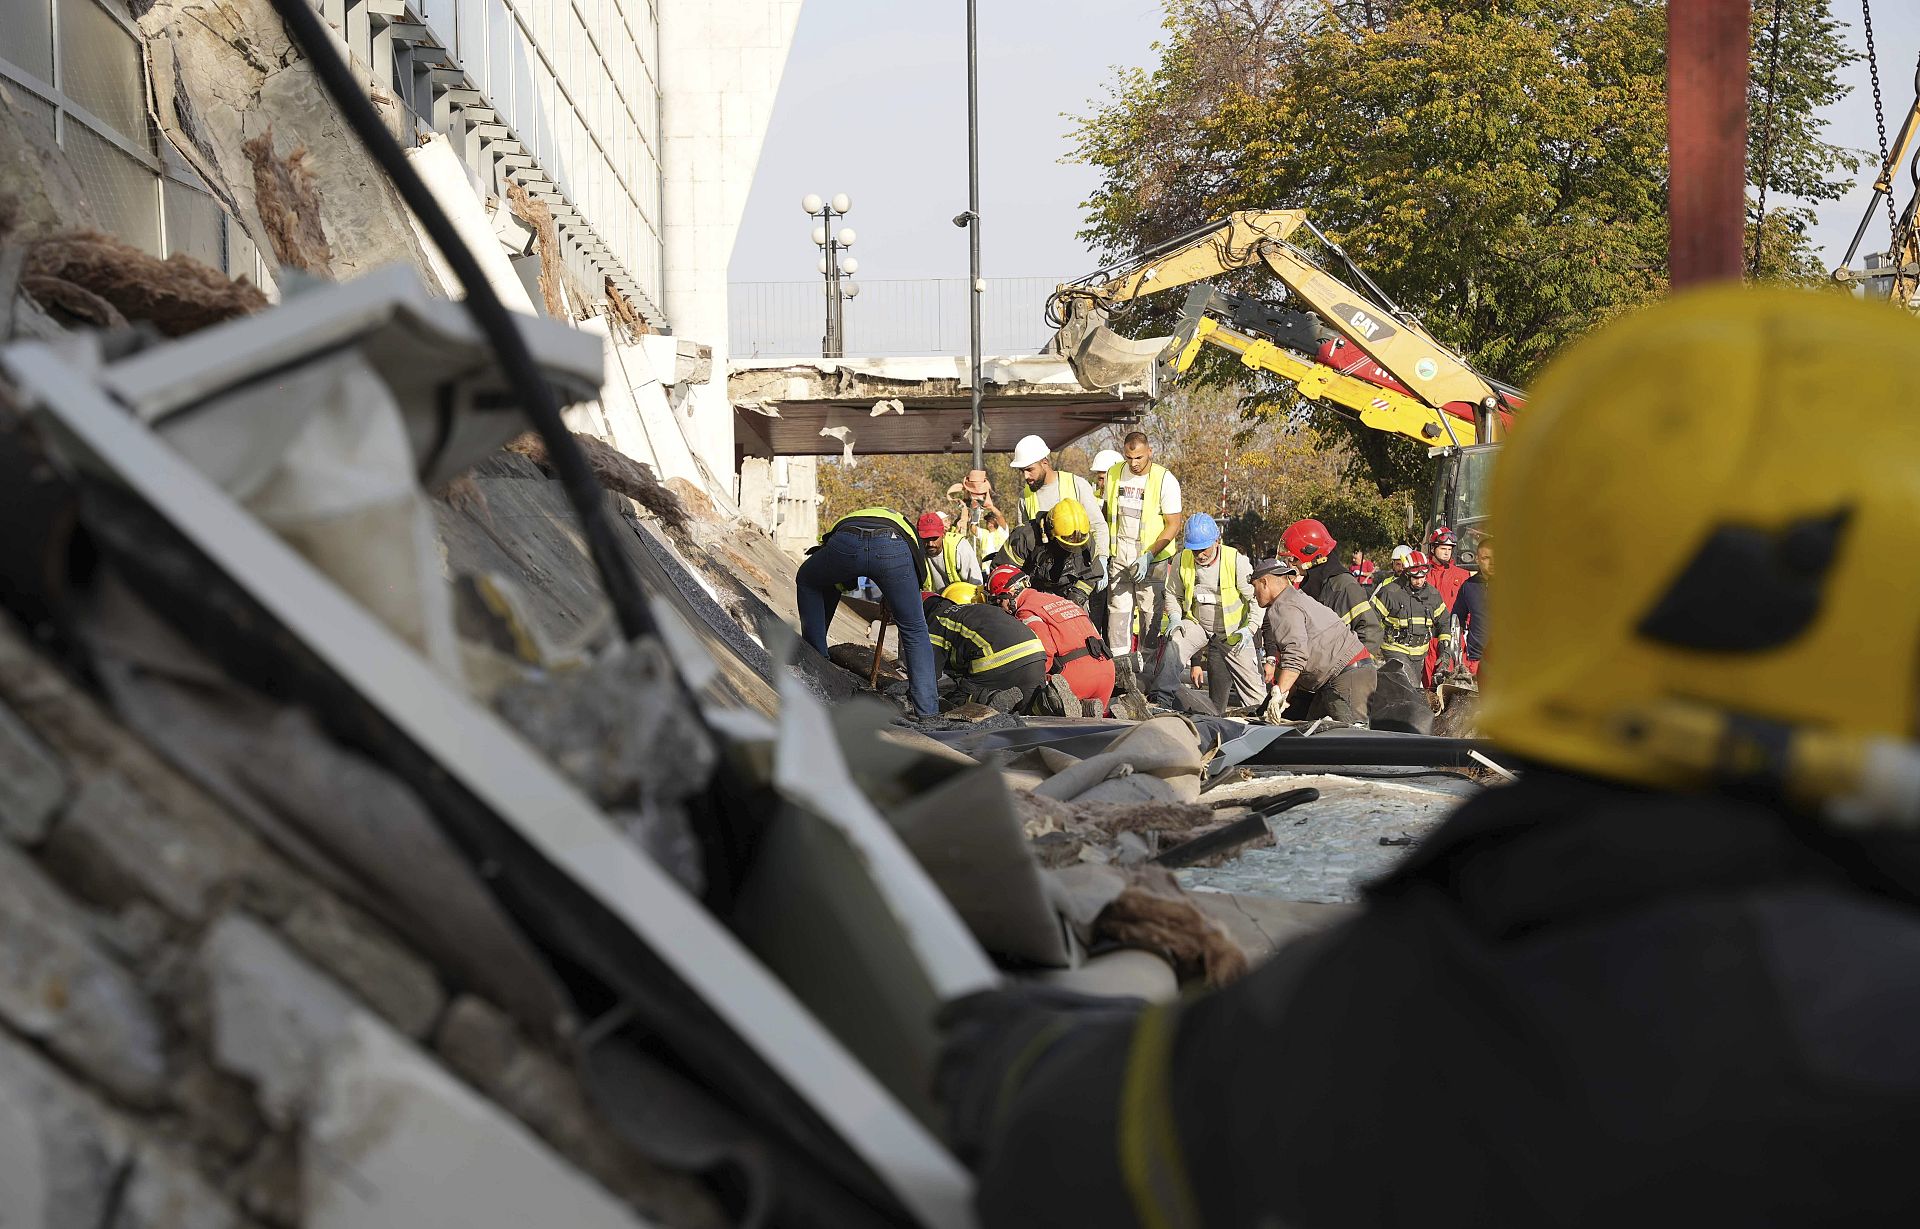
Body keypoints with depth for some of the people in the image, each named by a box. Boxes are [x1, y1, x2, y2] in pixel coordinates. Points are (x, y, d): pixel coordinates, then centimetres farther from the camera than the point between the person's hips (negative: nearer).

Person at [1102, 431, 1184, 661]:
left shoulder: (1165, 480, -9)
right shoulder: (1114, 474, 4)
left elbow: (1173, 525, -9)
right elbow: (1105, 510, 19)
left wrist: (1148, 556, -18)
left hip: (1152, 558, -3)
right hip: (1119, 555, 3)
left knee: (1150, 612, -2)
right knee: (1118, 608, -1)